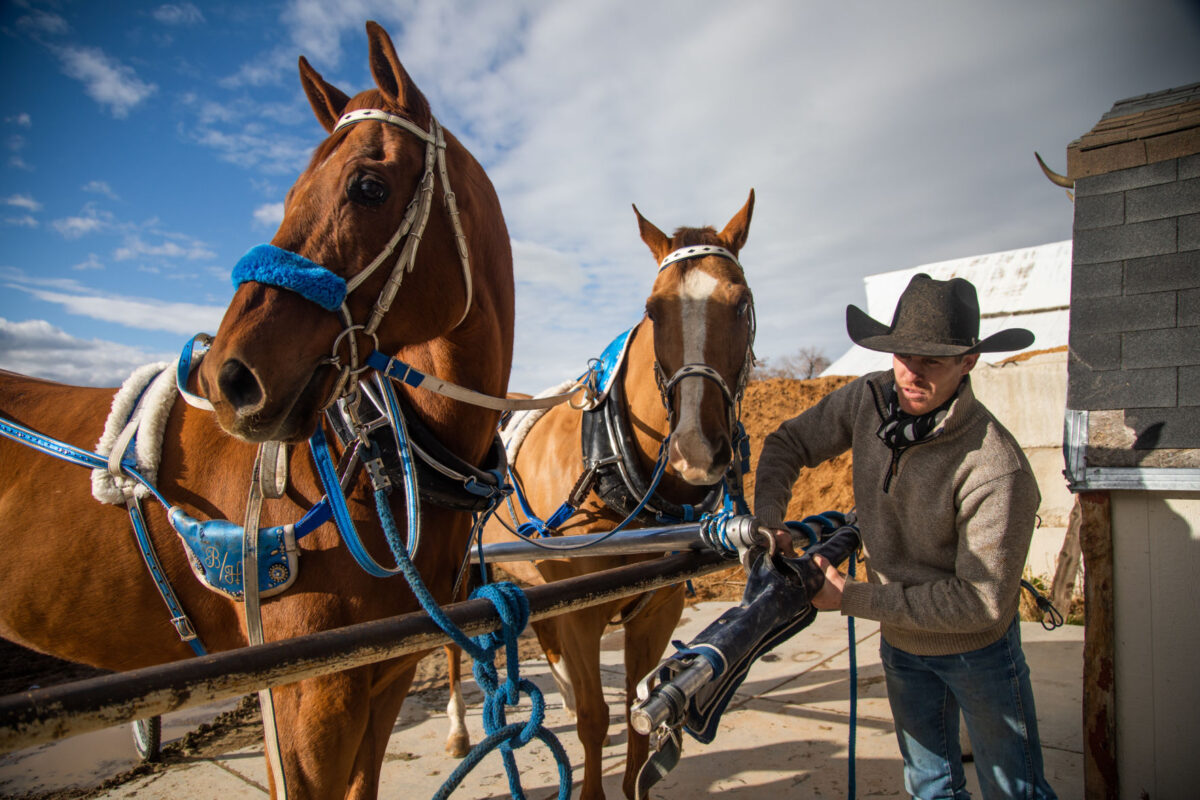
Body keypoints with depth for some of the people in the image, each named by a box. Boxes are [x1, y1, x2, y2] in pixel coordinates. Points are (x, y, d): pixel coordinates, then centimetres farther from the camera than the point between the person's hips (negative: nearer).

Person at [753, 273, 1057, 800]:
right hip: (900, 643, 5)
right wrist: (768, 522, -21)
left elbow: (982, 601, -28)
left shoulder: (997, 470, -32)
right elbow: (787, 445, -4)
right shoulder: (869, 400, -16)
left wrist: (850, 598, -27)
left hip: (978, 647, -4)